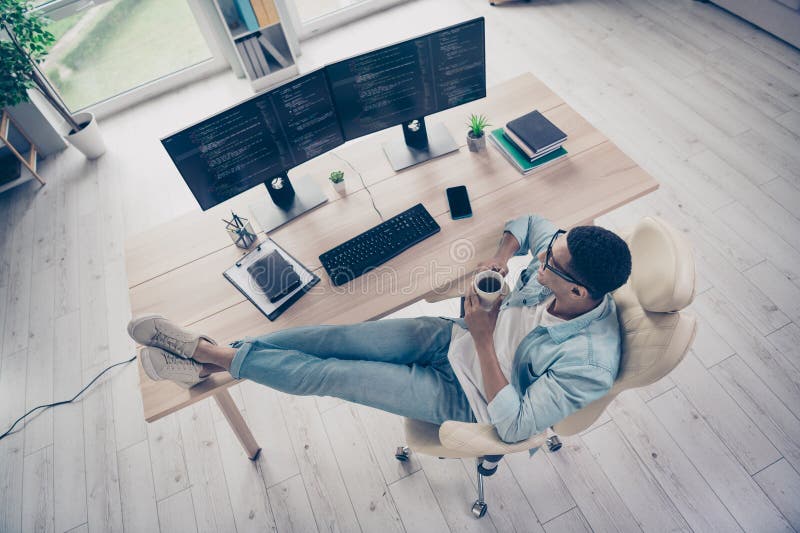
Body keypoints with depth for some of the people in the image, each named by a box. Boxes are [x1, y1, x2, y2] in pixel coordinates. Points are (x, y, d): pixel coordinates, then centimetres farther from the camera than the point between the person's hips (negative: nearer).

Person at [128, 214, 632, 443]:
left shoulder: (590, 365, -28)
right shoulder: (562, 253, -13)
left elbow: (515, 425, -24)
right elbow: (526, 222, 6)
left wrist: (484, 341, -29)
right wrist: (499, 260, -14)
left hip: (466, 395, -5)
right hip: (453, 336, 6)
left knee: (333, 374, -12)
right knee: (337, 339, -9)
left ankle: (213, 356, 5)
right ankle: (208, 357, 3)